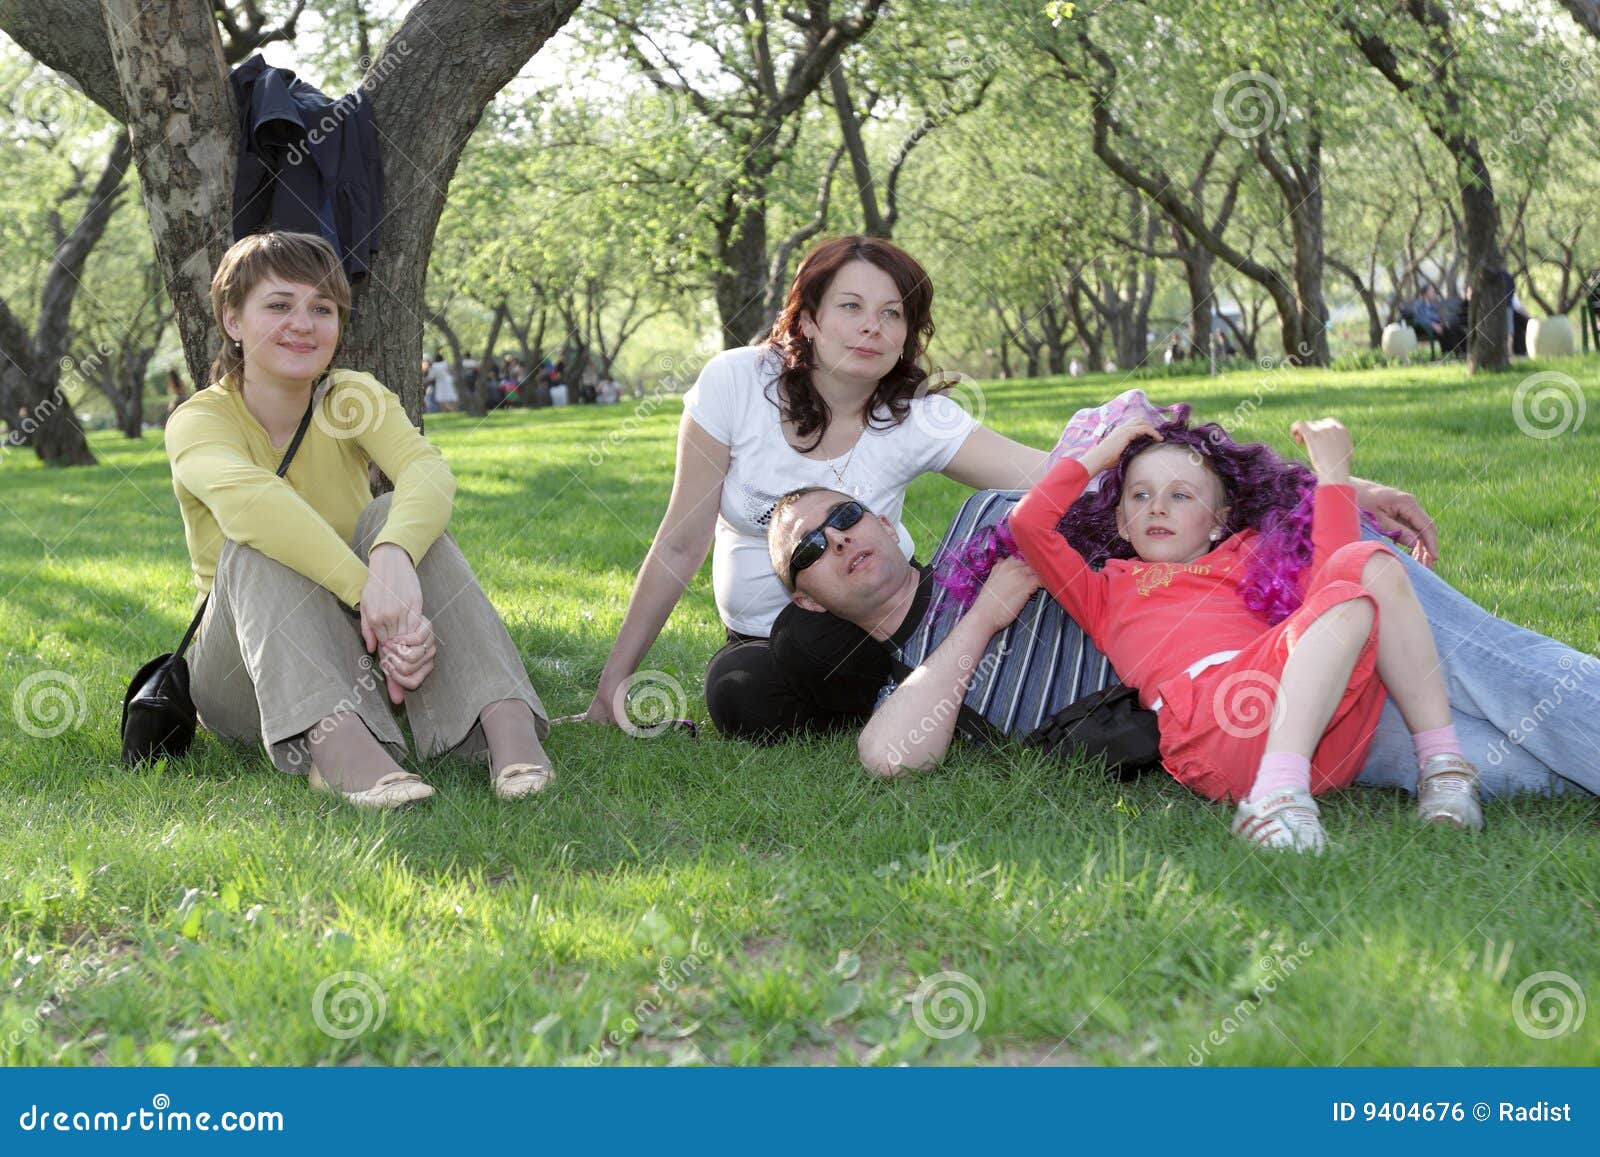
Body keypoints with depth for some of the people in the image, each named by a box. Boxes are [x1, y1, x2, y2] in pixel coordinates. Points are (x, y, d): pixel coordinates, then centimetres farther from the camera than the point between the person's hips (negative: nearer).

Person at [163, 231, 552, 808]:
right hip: (245, 669, -2)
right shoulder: (199, 421, -11)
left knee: (390, 518, -24)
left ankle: (505, 720, -41)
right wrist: (367, 591, -49)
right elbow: (246, 496, -36)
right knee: (259, 544, -29)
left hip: (354, 656, 2)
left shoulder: (355, 398, -2)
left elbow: (428, 469, -26)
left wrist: (392, 556, -48)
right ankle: (336, 742, -51)